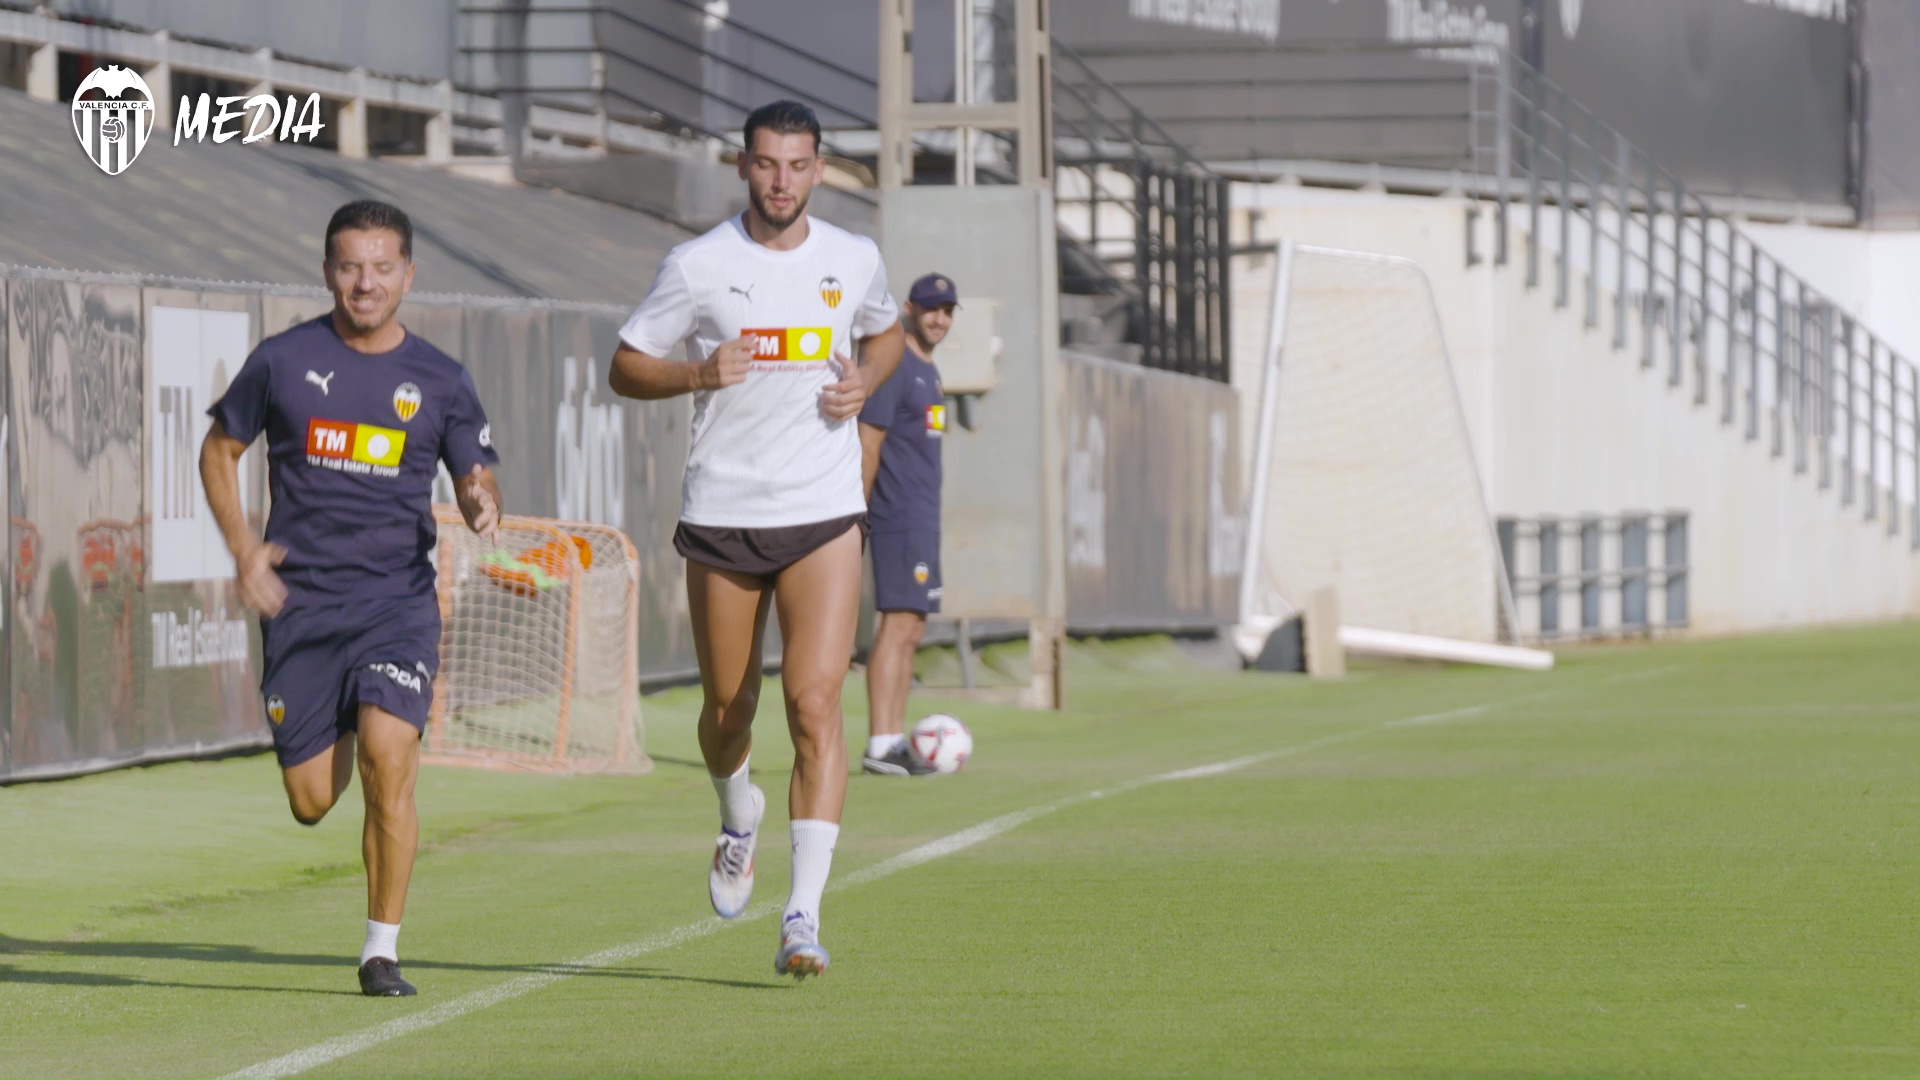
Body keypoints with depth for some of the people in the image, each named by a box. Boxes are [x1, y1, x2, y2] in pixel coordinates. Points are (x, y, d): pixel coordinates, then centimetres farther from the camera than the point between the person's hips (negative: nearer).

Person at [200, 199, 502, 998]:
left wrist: (483, 507, -16)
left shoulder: (440, 381, 3)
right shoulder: (282, 361, 1)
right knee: (311, 804, 2)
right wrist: (244, 550, -1)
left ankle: (382, 950, -9)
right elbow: (219, 450, 12)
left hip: (398, 601, -1)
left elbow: (476, 480, 9)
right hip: (299, 603, 1)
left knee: (387, 766, -21)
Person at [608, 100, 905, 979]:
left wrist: (864, 383, 2)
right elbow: (625, 369, 2)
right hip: (721, 512, 0)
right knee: (727, 709, 10)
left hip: (823, 514, 0)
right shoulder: (697, 265, -3)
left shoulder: (854, 260, 4)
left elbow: (885, 333, 24)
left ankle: (803, 916, -15)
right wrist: (698, 374, -17)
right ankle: (738, 815, 46)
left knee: (816, 704, -14)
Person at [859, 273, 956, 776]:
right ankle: (880, 745, -16)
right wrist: (855, 516, -18)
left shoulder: (927, 370, 19)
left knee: (911, 629, 10)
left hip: (923, 521, 10)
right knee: (899, 623, -13)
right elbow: (867, 445, -15)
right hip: (900, 520, -10)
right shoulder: (894, 365, -11)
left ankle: (895, 740, 13)